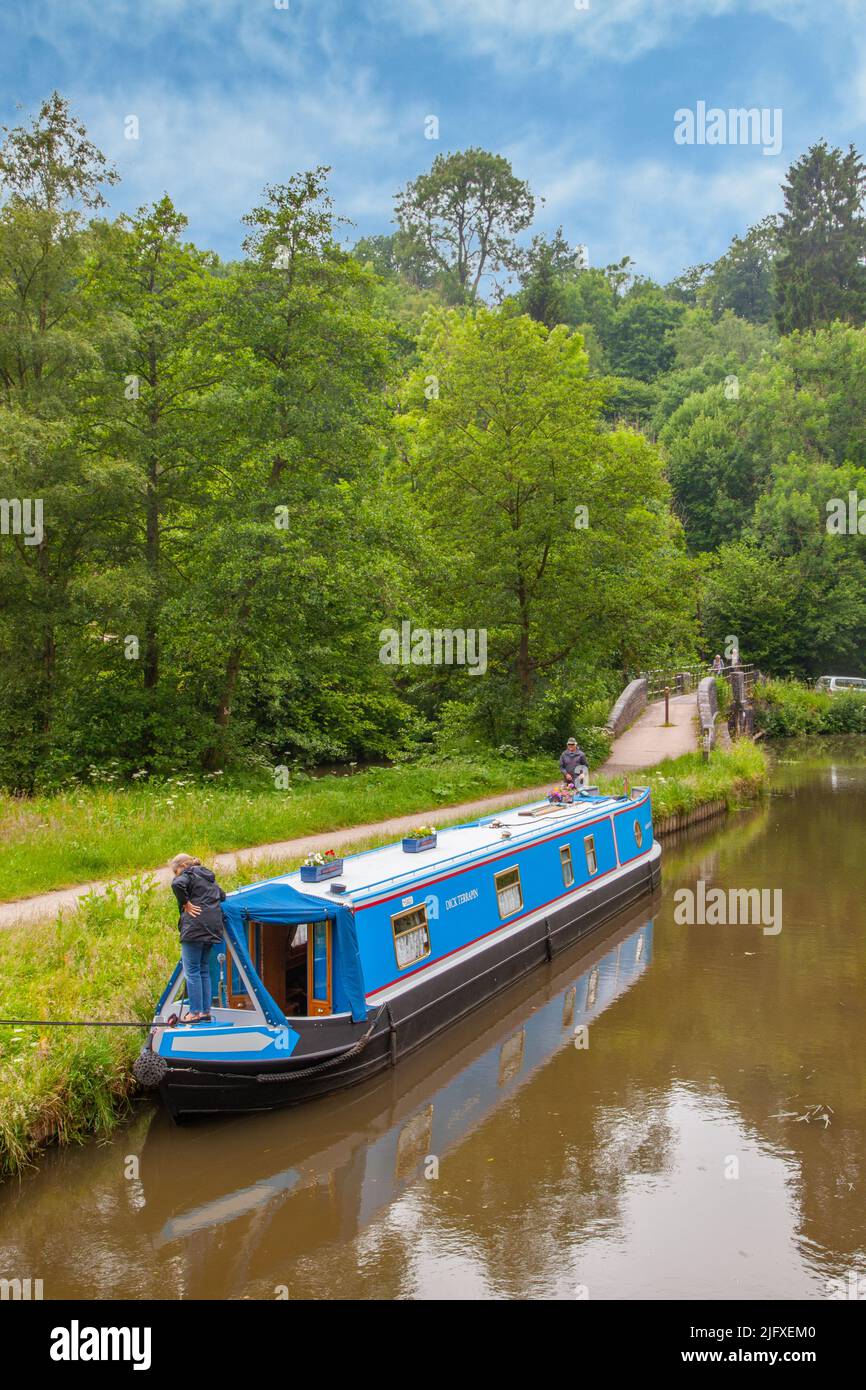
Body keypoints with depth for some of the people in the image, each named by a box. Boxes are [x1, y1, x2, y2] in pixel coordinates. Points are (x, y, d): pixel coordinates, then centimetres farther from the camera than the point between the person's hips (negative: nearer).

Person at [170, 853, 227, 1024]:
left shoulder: (188, 874, -1)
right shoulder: (209, 878, 24)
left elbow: (177, 884, -22)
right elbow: (222, 895, 32)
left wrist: (186, 903, -13)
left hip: (194, 927, -8)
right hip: (211, 928, 8)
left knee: (192, 971, -4)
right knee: (204, 970, 13)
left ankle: (195, 1012, -6)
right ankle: (206, 1011, 12)